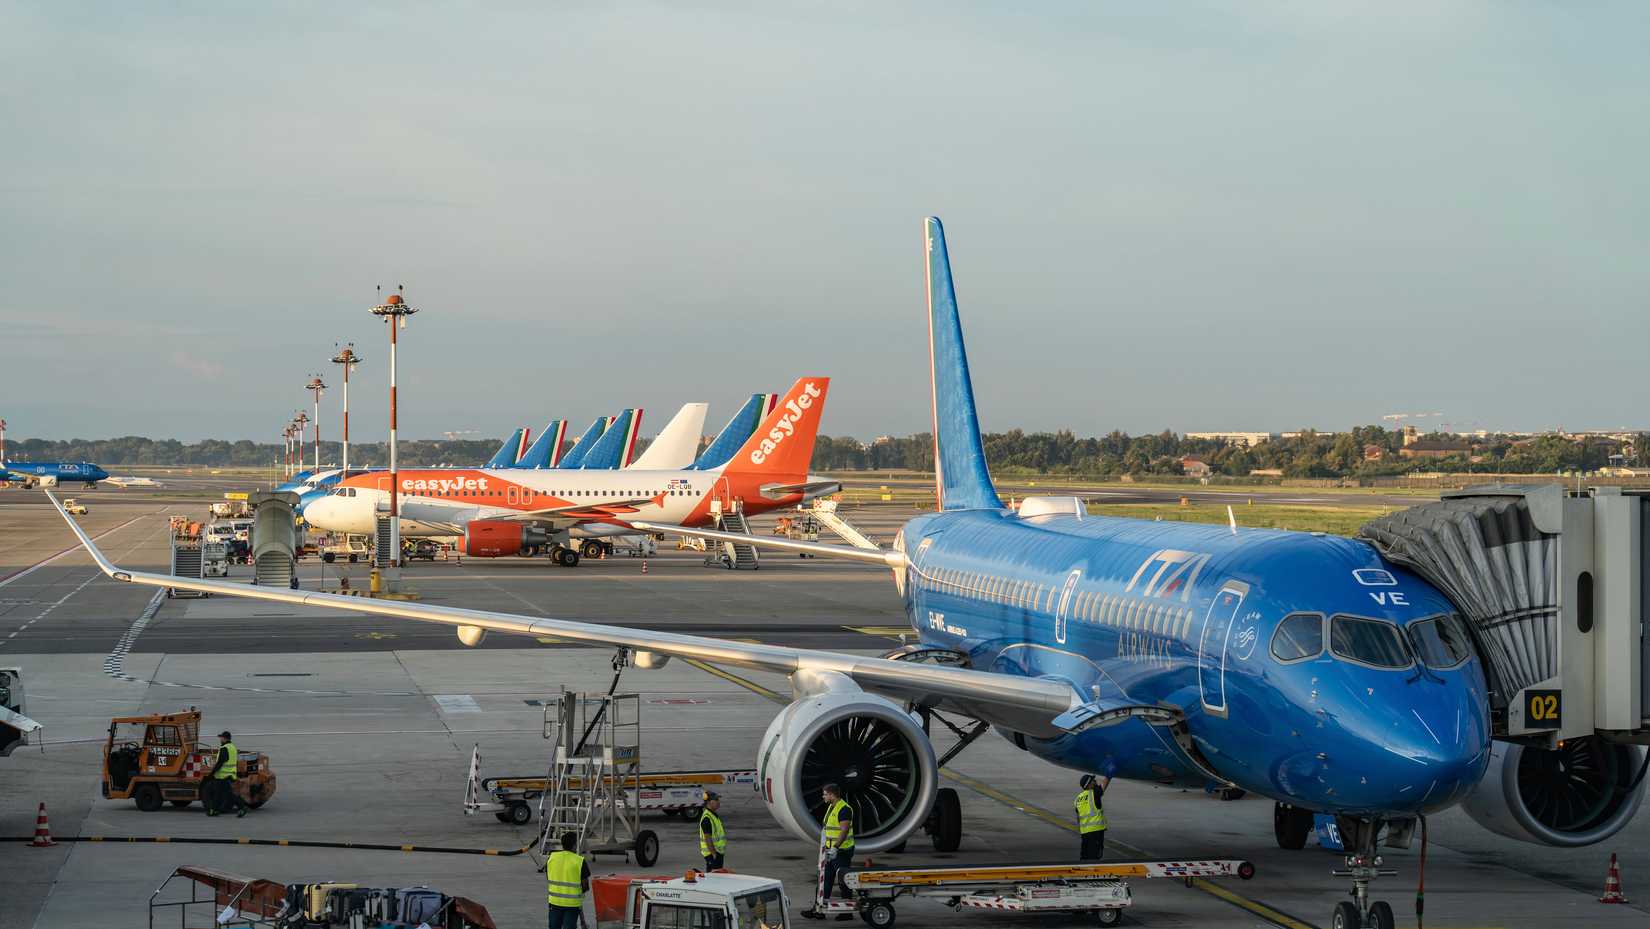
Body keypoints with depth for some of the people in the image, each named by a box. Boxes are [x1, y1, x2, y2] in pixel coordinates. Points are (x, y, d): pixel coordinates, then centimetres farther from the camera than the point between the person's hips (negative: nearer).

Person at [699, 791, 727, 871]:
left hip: (718, 852, 10)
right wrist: (714, 854, -24)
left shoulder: (714, 815, 13)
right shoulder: (707, 818, -20)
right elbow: (707, 838, -23)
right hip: (712, 853, -10)